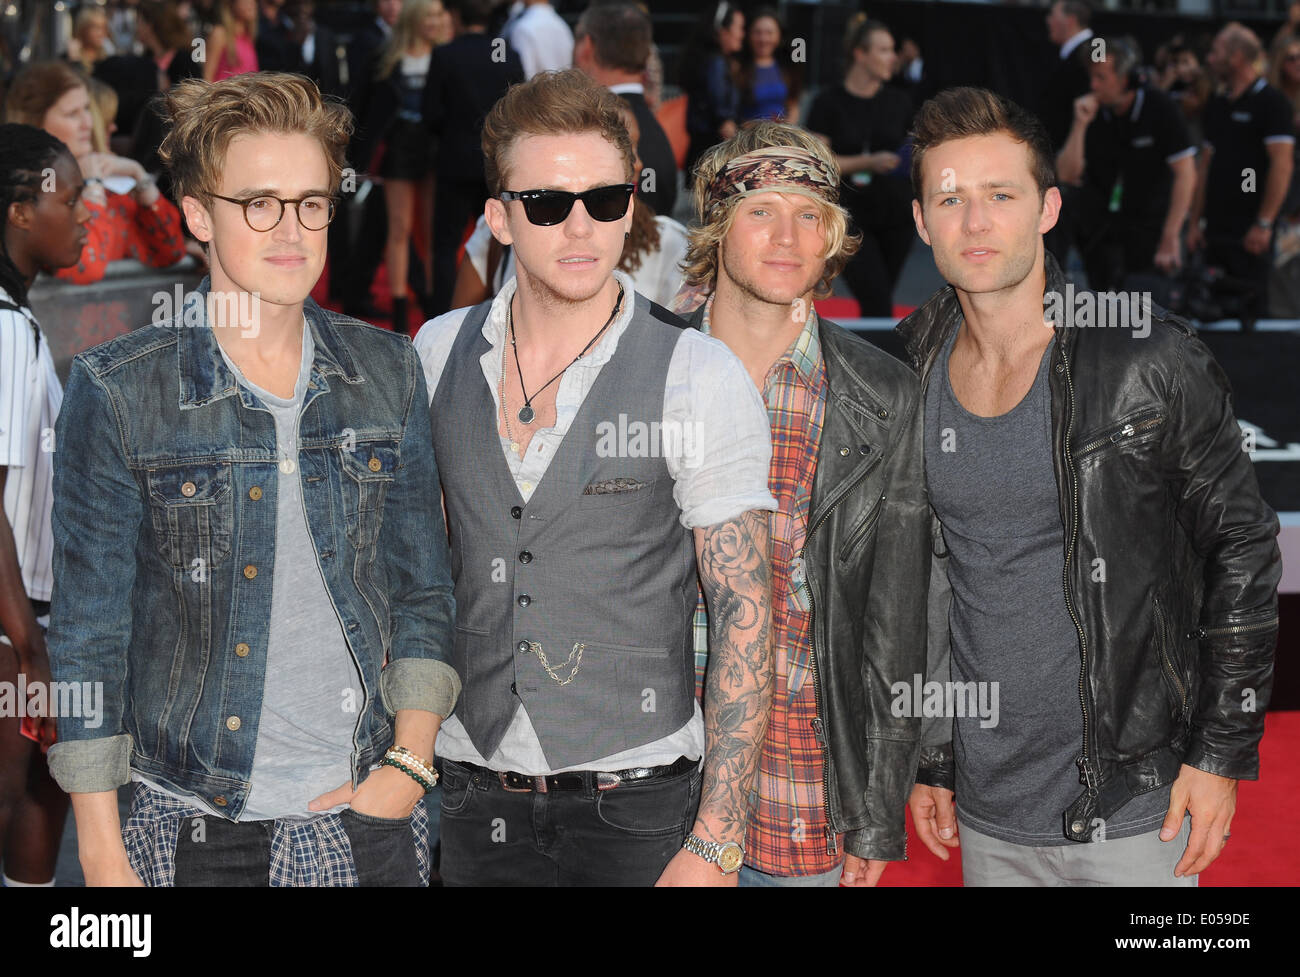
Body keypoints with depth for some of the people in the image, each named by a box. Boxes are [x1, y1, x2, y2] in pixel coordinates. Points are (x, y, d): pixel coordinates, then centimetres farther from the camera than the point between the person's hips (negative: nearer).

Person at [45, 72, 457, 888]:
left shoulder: (388, 371, 3)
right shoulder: (118, 392, -7)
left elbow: (423, 591, 10)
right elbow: (88, 633, -4)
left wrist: (411, 764, 0)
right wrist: (102, 855, -5)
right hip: (196, 830, -3)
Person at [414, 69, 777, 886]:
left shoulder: (700, 379, -9)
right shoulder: (437, 353, 3)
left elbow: (745, 613, -11)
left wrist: (715, 844, -16)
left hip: (635, 800, -3)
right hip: (472, 799, 4)